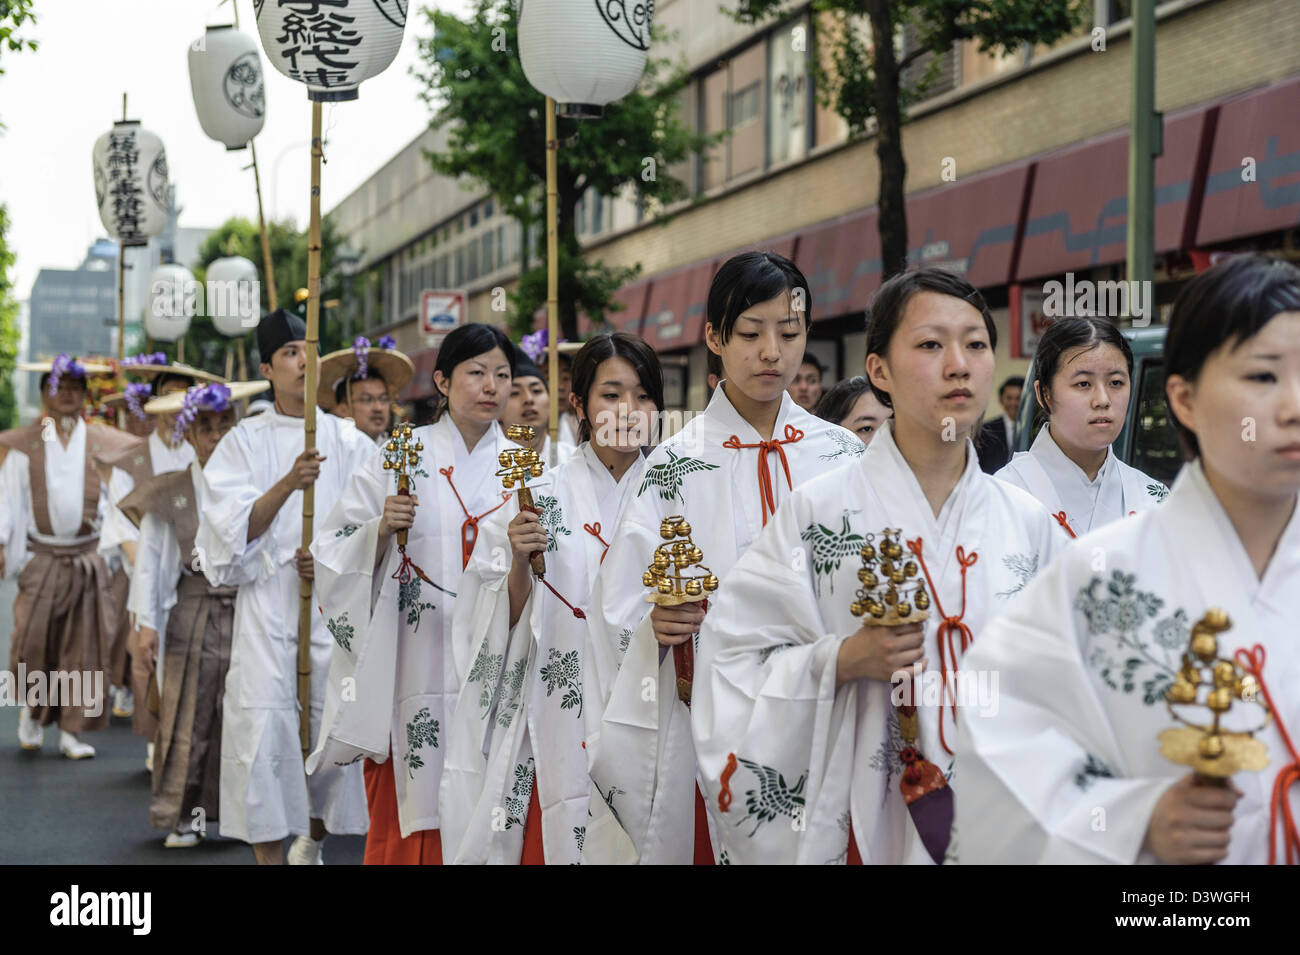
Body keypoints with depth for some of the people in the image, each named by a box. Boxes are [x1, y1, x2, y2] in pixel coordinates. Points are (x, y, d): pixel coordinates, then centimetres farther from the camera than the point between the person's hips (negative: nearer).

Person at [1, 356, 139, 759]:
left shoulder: (100, 444, 6)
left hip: (87, 560, 1)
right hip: (41, 561, -1)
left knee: (84, 648, 0)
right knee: (33, 644, -5)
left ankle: (71, 730, 9)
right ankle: (33, 710, 22)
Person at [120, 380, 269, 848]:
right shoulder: (169, 493, 3)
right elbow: (149, 560, 3)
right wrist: (147, 623, -3)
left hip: (248, 608, 1)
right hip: (193, 611, -1)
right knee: (188, 714, 0)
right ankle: (185, 815, 10)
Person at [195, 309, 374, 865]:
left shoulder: (350, 442, 10)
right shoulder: (245, 441, 6)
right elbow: (235, 529, -5)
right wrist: (288, 484, -19)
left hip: (337, 603, 2)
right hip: (267, 605, -1)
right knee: (264, 729, -11)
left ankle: (312, 844, 27)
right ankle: (270, 853, -3)